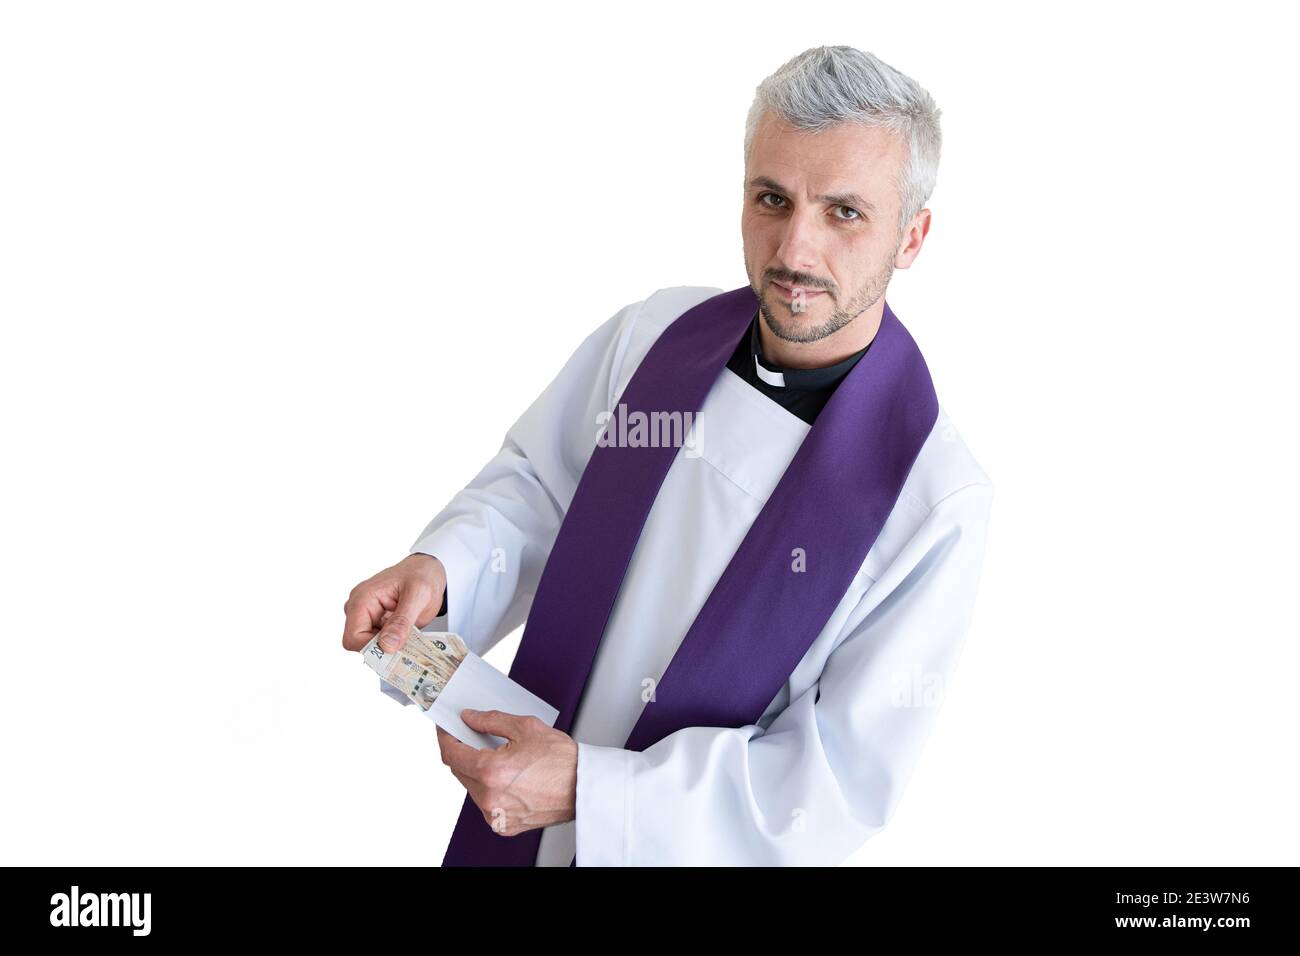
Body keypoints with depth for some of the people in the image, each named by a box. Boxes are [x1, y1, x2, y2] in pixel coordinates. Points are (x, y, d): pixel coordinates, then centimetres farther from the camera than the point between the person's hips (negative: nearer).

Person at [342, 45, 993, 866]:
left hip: (702, 845, -3)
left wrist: (588, 791, -27)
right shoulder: (655, 333, -10)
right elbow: (536, 485, 3)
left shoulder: (939, 499, -23)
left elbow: (849, 776, -22)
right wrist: (440, 568, -18)